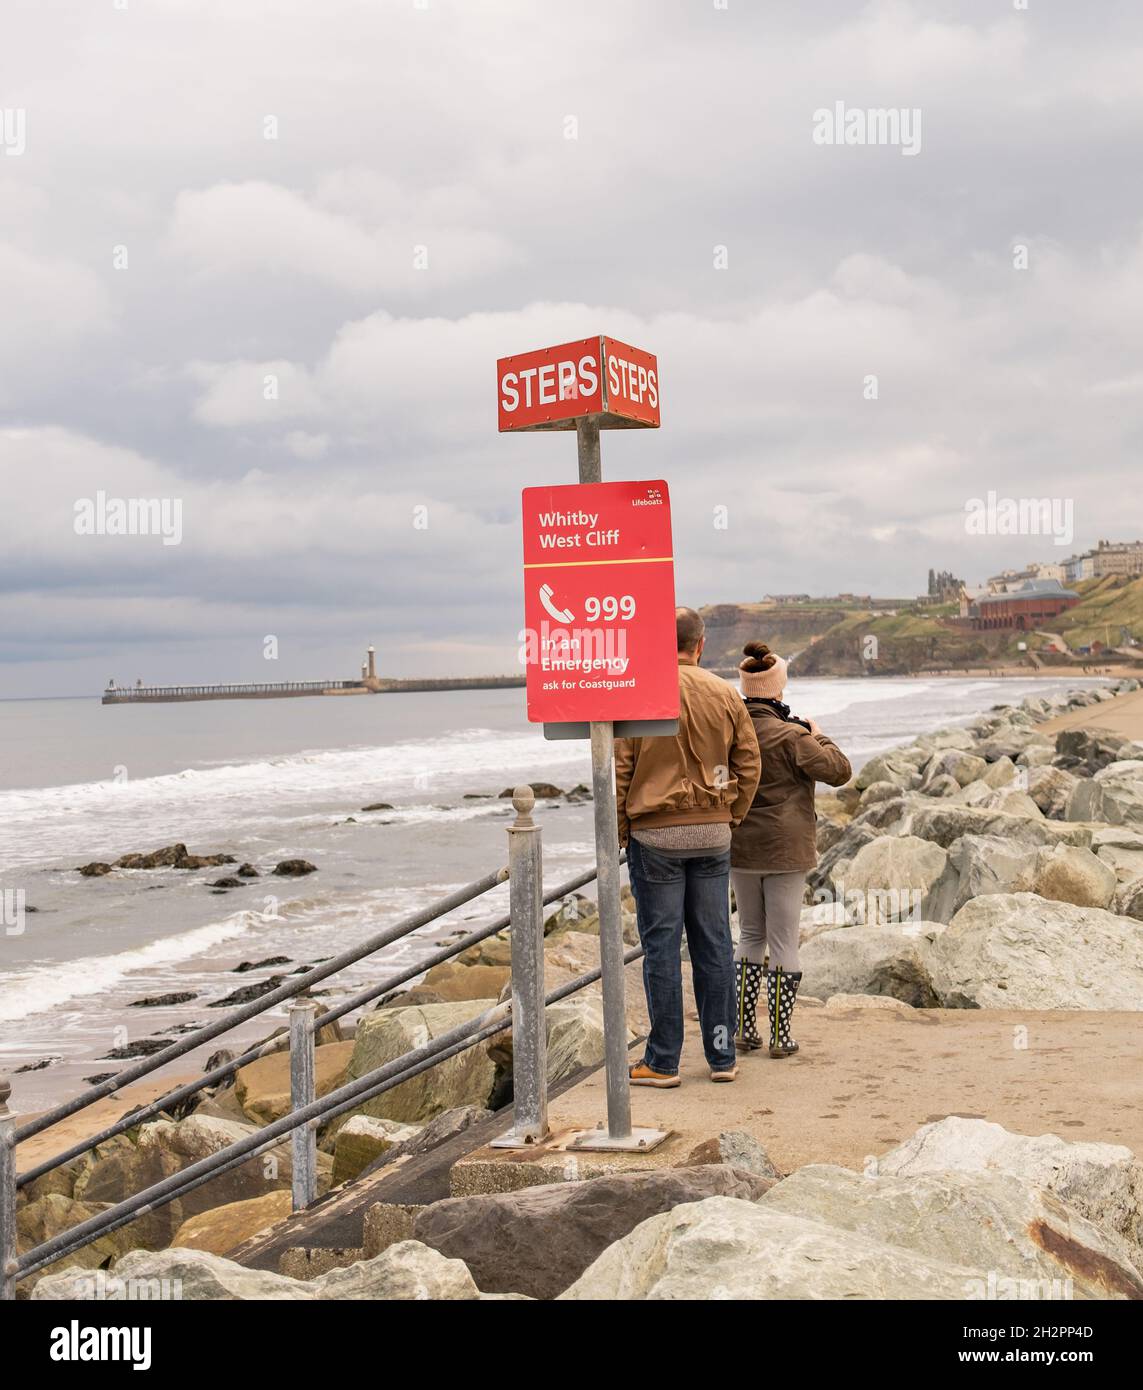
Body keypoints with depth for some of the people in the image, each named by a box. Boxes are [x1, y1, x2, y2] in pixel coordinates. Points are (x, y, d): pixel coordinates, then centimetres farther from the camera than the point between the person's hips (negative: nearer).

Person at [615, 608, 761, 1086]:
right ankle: (722, 1056, 14)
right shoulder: (725, 695, 3)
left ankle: (663, 1061, 5)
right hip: (713, 832, 3)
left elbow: (618, 769, -6)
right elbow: (749, 764, 7)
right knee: (714, 944, 9)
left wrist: (619, 832, 3)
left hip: (655, 833, -3)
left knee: (661, 945, 1)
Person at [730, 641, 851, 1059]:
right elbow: (839, 771, -12)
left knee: (750, 936, 17)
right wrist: (819, 737, 3)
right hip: (785, 851, -4)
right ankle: (780, 1036, 7)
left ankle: (744, 1029, 16)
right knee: (783, 942, 4)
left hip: (740, 849, 5)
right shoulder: (790, 735, -16)